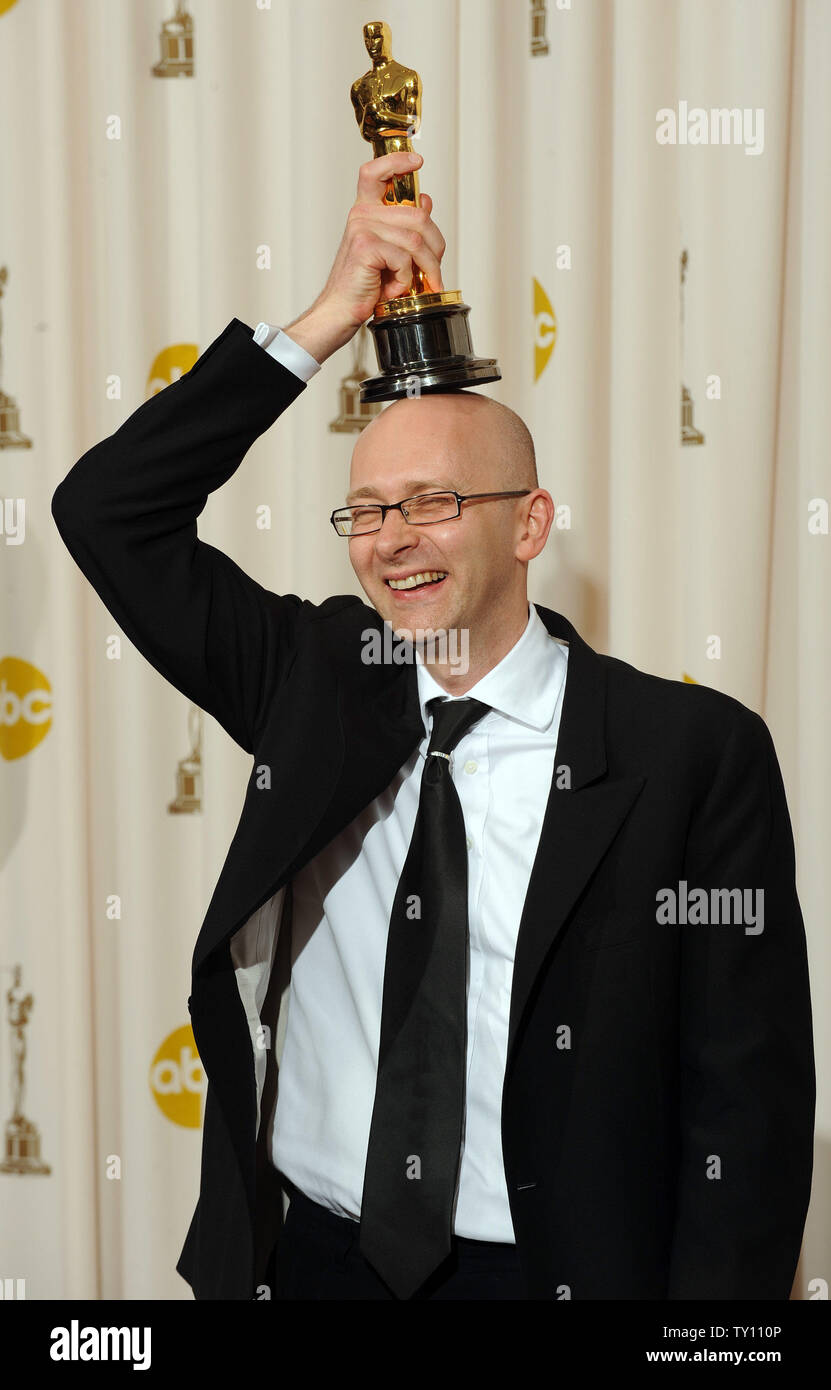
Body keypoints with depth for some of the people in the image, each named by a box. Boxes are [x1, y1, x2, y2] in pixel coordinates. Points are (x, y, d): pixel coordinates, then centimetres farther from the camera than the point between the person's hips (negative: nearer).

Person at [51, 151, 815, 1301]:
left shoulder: (695, 753, -12)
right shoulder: (316, 681, 0)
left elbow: (748, 1106, -10)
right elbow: (107, 510, -5)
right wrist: (327, 323, -13)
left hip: (549, 1269, -3)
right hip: (310, 1257, 4)